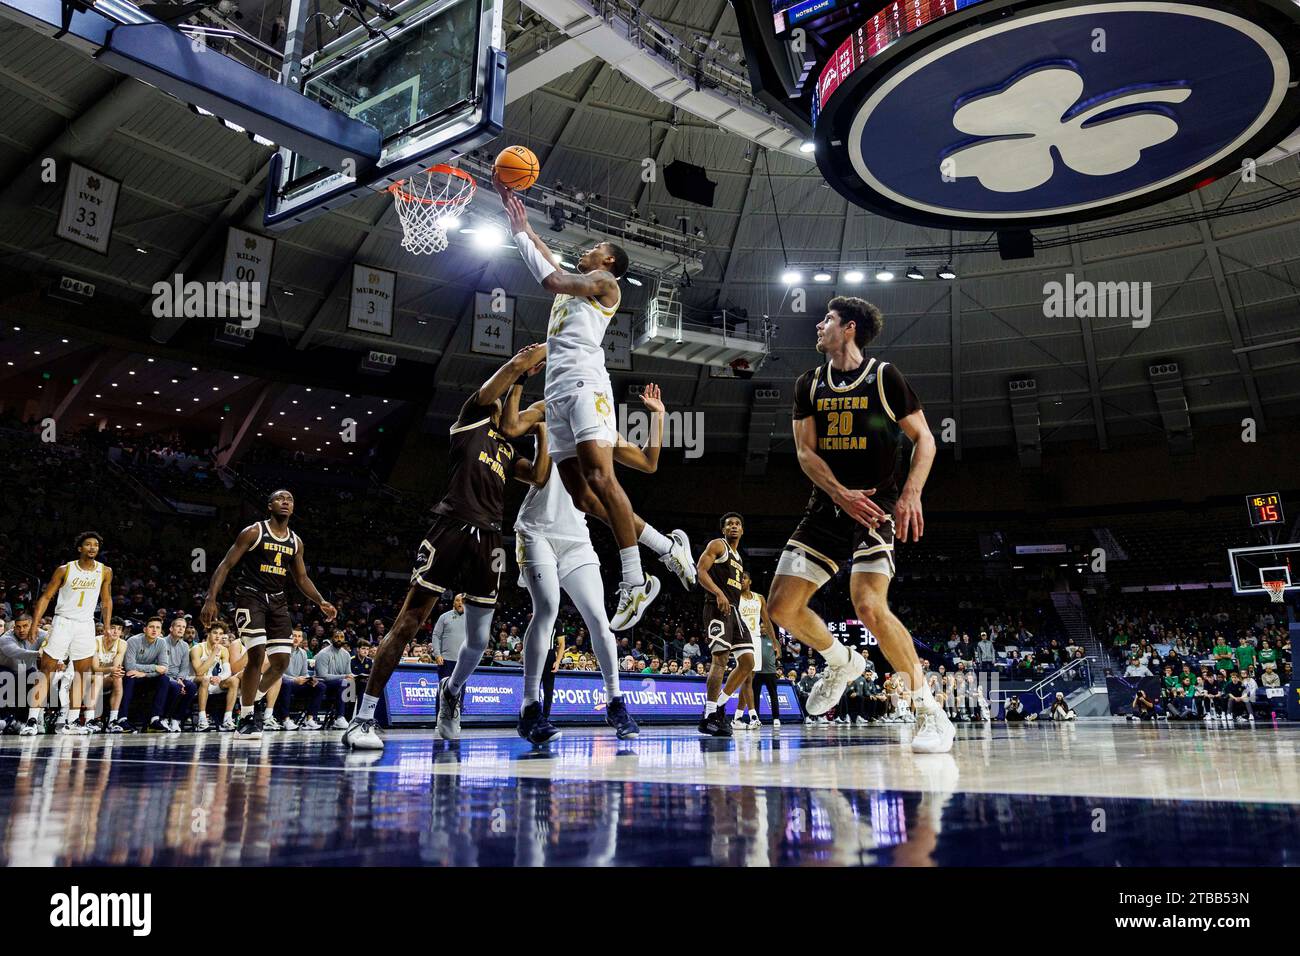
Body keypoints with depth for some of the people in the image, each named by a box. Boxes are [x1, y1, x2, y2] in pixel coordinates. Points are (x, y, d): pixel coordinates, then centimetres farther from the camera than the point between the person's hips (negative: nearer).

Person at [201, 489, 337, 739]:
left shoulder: (296, 542, 10)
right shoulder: (253, 532, -6)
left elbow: (302, 578, 17)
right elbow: (225, 566, -7)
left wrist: (321, 602, 3)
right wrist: (211, 599, -18)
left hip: (277, 601, 5)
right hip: (251, 597, -5)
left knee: (281, 661, 0)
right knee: (257, 655, -17)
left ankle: (258, 697, 30)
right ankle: (246, 719, -4)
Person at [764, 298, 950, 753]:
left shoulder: (884, 375, -3)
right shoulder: (809, 384, 10)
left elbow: (924, 438, -1)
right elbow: (805, 450, 2)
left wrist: (911, 494, -17)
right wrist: (841, 494, -15)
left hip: (876, 505, -6)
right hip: (828, 505, 6)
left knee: (869, 605, -24)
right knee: (782, 606, 0)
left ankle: (932, 715, -10)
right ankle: (842, 661, 28)